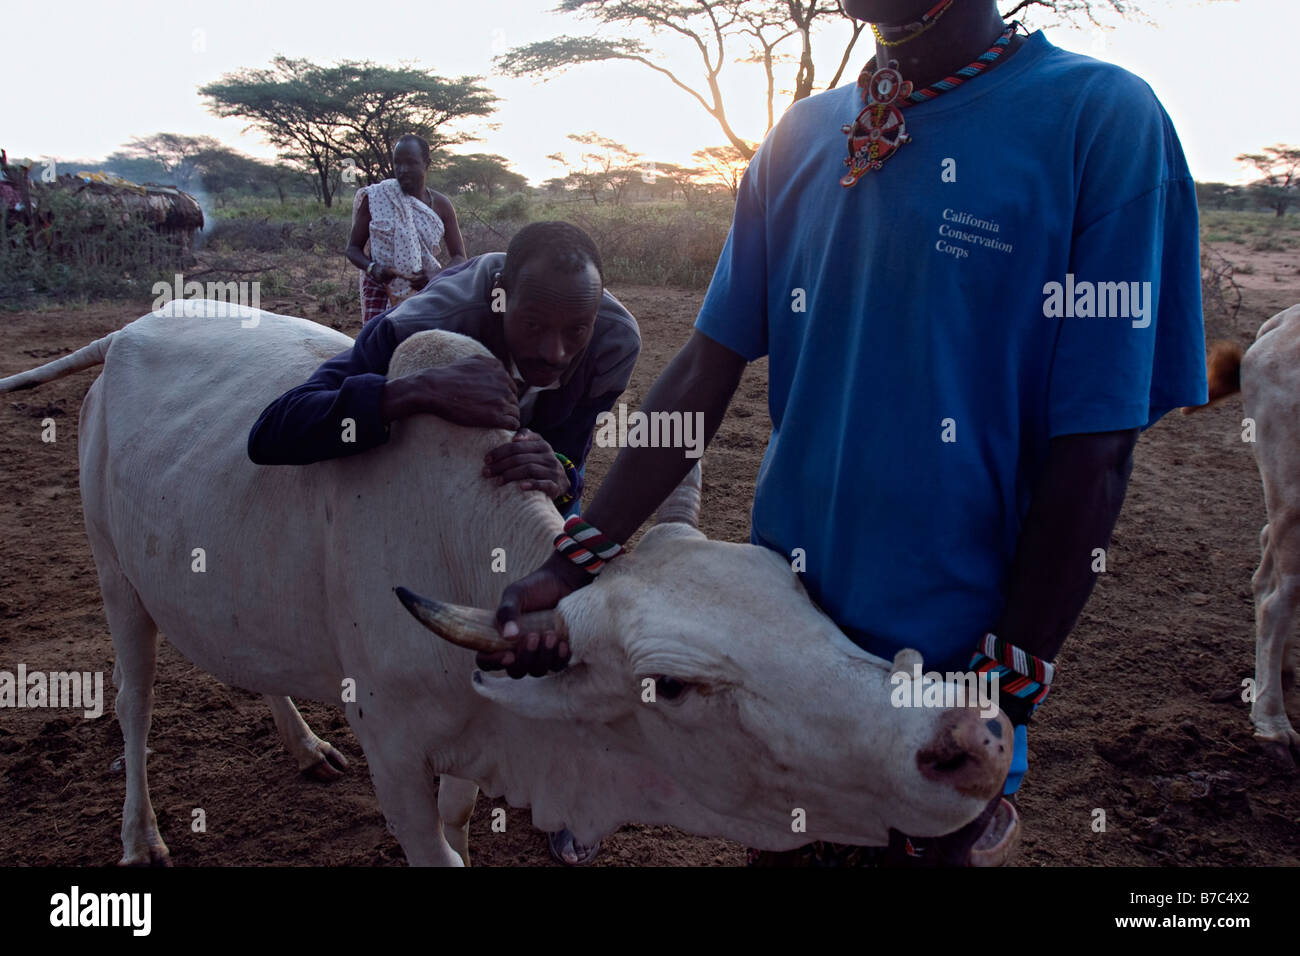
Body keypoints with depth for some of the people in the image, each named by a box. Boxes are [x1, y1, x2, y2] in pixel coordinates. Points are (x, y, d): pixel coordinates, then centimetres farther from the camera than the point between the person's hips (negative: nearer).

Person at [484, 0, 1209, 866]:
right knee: (778, 842, 22)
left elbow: (1094, 451, -14)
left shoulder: (1101, 119, -12)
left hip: (949, 657, -5)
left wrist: (1004, 695, -13)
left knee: (930, 841, 14)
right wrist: (575, 565, -6)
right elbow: (705, 373, 1)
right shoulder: (804, 136, 4)